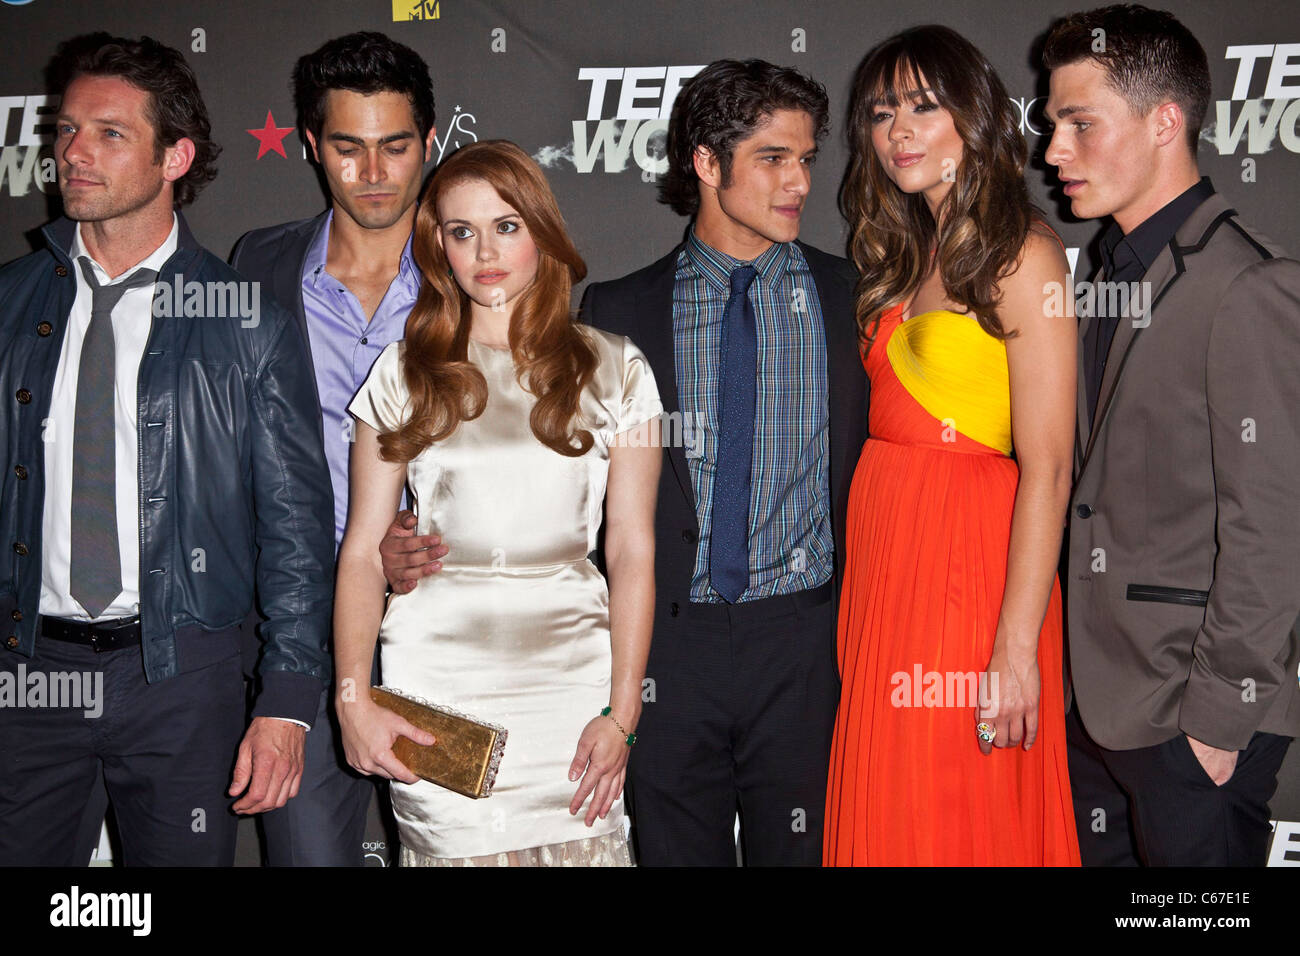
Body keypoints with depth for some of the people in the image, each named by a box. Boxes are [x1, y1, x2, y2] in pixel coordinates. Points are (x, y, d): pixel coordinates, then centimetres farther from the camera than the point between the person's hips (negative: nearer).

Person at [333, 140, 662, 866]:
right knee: (455, 848, -4)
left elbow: (632, 550, 2)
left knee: (580, 847, -4)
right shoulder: (405, 372, 7)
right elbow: (363, 549, 5)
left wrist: (621, 714, -5)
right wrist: (353, 698, -7)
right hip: (434, 688, 0)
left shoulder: (615, 370, 6)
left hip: (570, 676, 0)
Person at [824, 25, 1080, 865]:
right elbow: (898, 421, 10)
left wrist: (1016, 648, -21)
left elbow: (1047, 470, -16)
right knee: (887, 813, 14)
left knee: (967, 823, 3)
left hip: (971, 559, -7)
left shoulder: (1023, 256, -9)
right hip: (883, 556, 7)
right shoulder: (909, 257, 15)